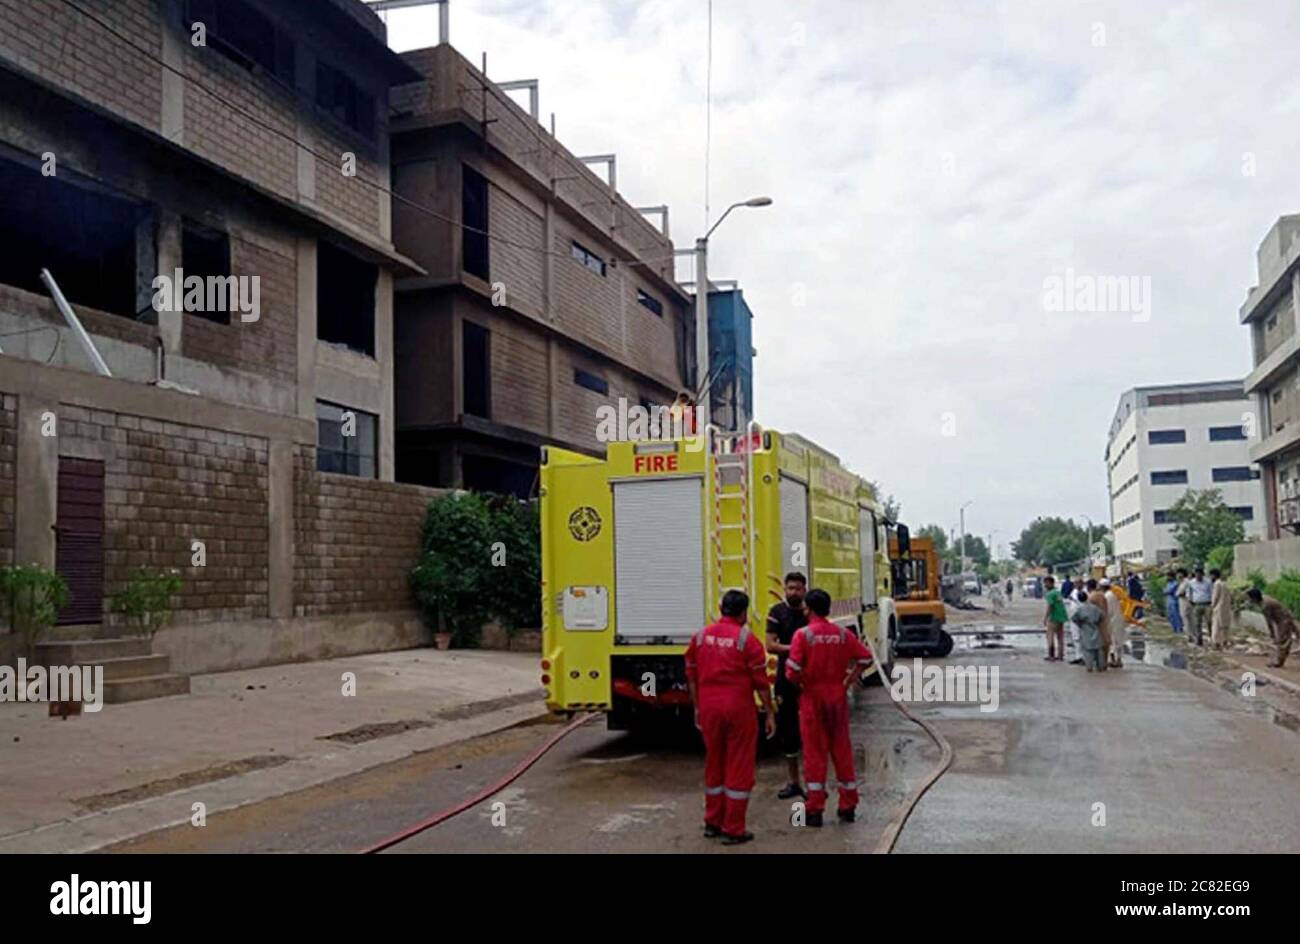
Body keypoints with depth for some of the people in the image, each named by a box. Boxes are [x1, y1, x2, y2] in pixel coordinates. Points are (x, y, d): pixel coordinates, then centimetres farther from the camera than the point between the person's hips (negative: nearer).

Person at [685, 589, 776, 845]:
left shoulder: (700, 636, 4)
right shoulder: (747, 639, -8)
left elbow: (692, 676, 8)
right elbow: (761, 681, -8)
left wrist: (697, 708, 18)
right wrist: (770, 713, 0)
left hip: (709, 708, 4)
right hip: (739, 709, -4)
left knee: (714, 764, 18)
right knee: (739, 768, 5)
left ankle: (712, 823, 28)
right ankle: (733, 830, 9)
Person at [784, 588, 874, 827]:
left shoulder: (803, 635, -11)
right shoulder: (842, 634, 1)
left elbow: (793, 670, -18)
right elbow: (865, 657, 3)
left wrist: (800, 683, 1)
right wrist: (849, 679, 8)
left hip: (812, 697, -3)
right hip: (838, 696, 3)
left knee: (814, 751, 3)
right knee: (842, 749, 12)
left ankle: (815, 810, 4)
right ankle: (847, 807, 18)